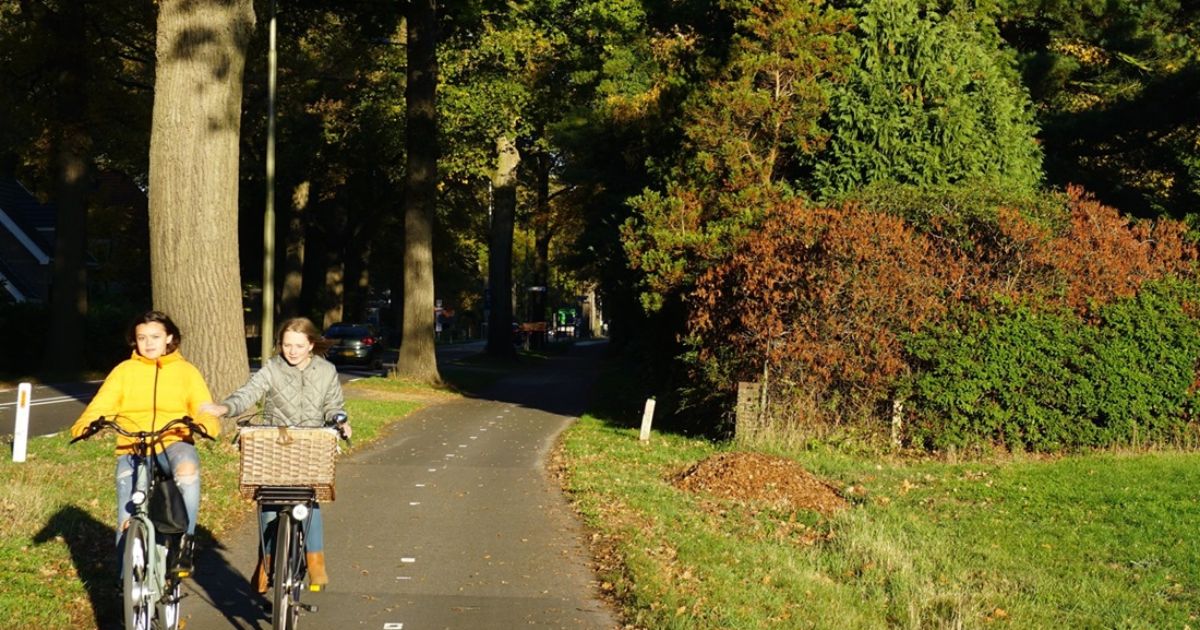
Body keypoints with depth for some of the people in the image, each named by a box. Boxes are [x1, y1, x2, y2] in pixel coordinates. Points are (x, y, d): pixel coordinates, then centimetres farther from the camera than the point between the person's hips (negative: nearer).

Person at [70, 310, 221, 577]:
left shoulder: (186, 371, 11)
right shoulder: (124, 371, 11)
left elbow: (206, 413, 1)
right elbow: (99, 407, 0)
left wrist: (203, 424, -24)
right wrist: (84, 426, -22)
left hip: (173, 445, -2)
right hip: (131, 452, 2)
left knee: (187, 467, -37)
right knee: (127, 521, -7)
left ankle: (185, 542, -27)